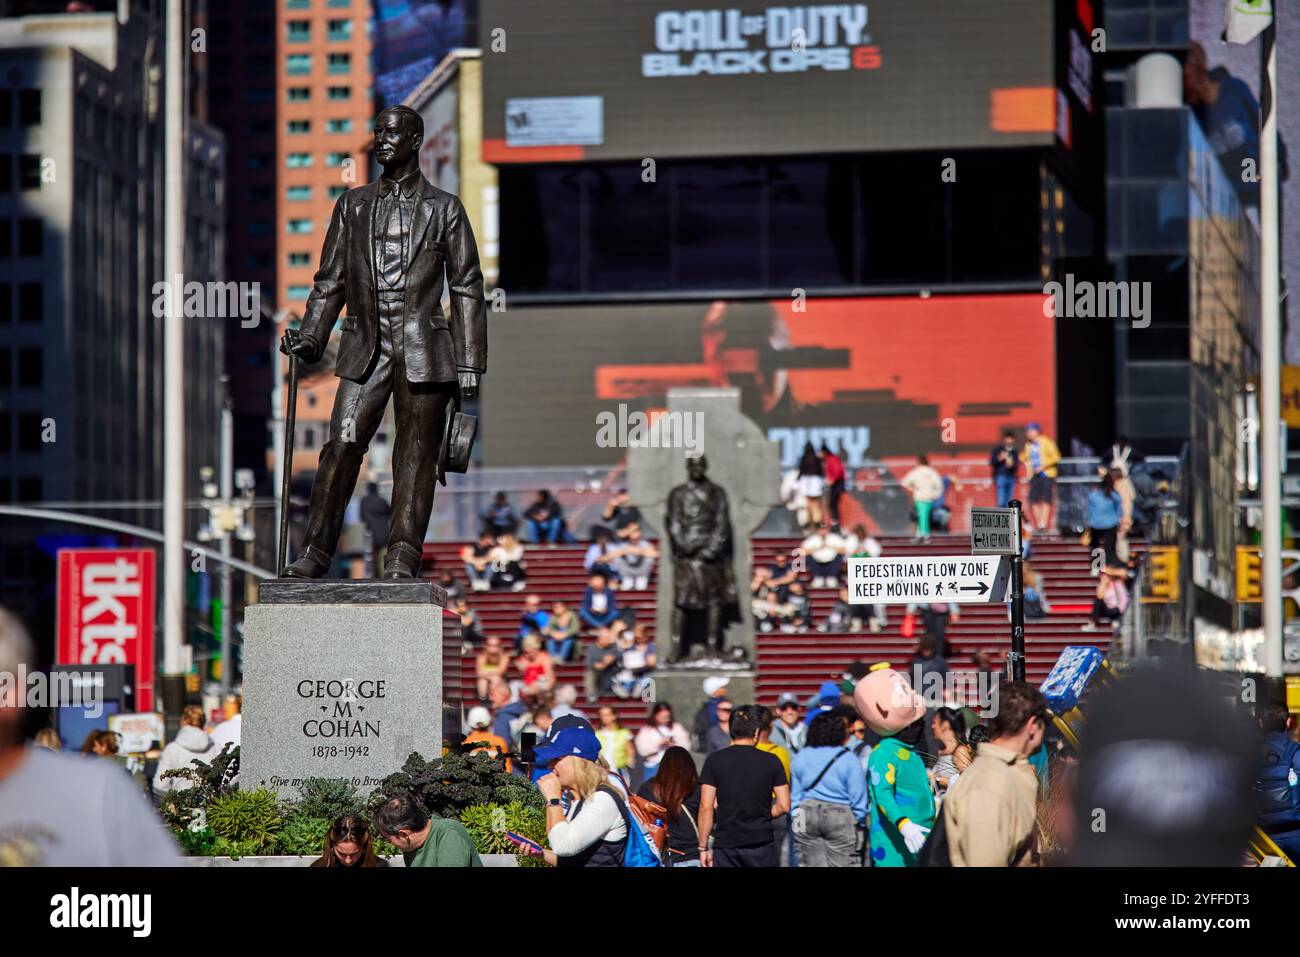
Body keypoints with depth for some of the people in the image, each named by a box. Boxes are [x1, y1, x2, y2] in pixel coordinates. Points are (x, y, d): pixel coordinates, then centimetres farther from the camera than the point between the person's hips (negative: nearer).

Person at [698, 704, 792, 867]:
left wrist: (703, 847, 0)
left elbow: (706, 806, -5)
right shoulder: (771, 762, -1)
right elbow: (784, 806, -3)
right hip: (761, 843, 0)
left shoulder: (714, 760, -2)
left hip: (726, 845, 0)